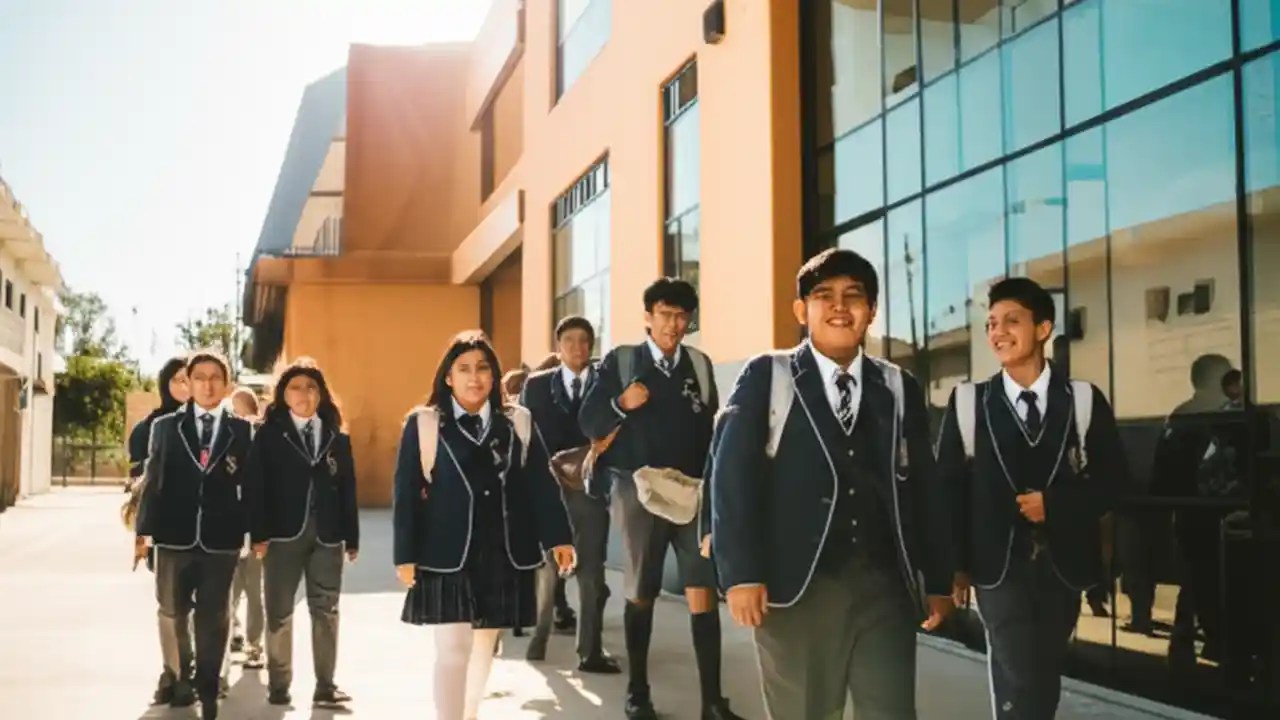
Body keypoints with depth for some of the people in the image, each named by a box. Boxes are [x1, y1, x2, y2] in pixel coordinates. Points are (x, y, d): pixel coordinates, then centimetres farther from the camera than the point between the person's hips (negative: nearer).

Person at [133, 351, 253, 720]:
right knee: (172, 613, 11)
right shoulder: (165, 426, 6)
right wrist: (144, 531, -2)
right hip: (174, 536, 1)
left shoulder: (241, 430, 4)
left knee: (213, 617, 6)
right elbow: (153, 481, 2)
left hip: (221, 539, -1)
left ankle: (207, 690, 15)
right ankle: (177, 681, 26)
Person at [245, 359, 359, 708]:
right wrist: (259, 534, -12)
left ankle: (325, 686, 11)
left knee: (325, 611, 5)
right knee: (279, 612, 6)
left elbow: (347, 489, 8)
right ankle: (279, 684, 17)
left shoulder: (337, 437, 9)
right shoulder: (269, 434, 2)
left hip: (327, 535, 2)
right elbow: (257, 486, -4)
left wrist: (352, 538, 5)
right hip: (283, 533, -2)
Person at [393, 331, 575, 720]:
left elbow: (539, 483, 4)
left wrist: (558, 537, -3)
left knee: (484, 646, 16)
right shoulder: (423, 424, -2)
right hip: (448, 553, -3)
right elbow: (406, 493, -3)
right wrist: (405, 556, -7)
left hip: (504, 553, 3)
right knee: (453, 649, -7)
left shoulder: (517, 422, 5)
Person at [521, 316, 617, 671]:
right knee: (545, 568, 6)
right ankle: (538, 639, 20)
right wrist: (556, 470, -6)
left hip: (590, 487, 0)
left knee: (591, 572, 0)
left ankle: (591, 651, 3)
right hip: (547, 486, 0)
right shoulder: (537, 384, 8)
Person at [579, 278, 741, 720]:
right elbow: (588, 423, -4)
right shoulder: (620, 361, 0)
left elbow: (710, 430, 9)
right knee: (640, 593, 10)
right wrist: (621, 403, -22)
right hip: (638, 491, -1)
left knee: (703, 593, -5)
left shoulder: (699, 364, 7)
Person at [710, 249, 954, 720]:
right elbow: (732, 476, -5)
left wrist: (938, 580, 11)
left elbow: (926, 489, 14)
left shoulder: (900, 389, 13)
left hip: (885, 586, 3)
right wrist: (741, 574, -13)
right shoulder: (766, 378, 2)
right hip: (797, 586, -2)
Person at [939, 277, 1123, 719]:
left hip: (1062, 564, 2)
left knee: (1045, 680, 11)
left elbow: (1114, 479, 3)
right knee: (1021, 683, -11)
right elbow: (949, 486, 3)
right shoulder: (968, 402, 2)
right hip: (999, 564, -2)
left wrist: (1054, 504, -11)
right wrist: (955, 563, 0)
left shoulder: (1084, 401, 2)